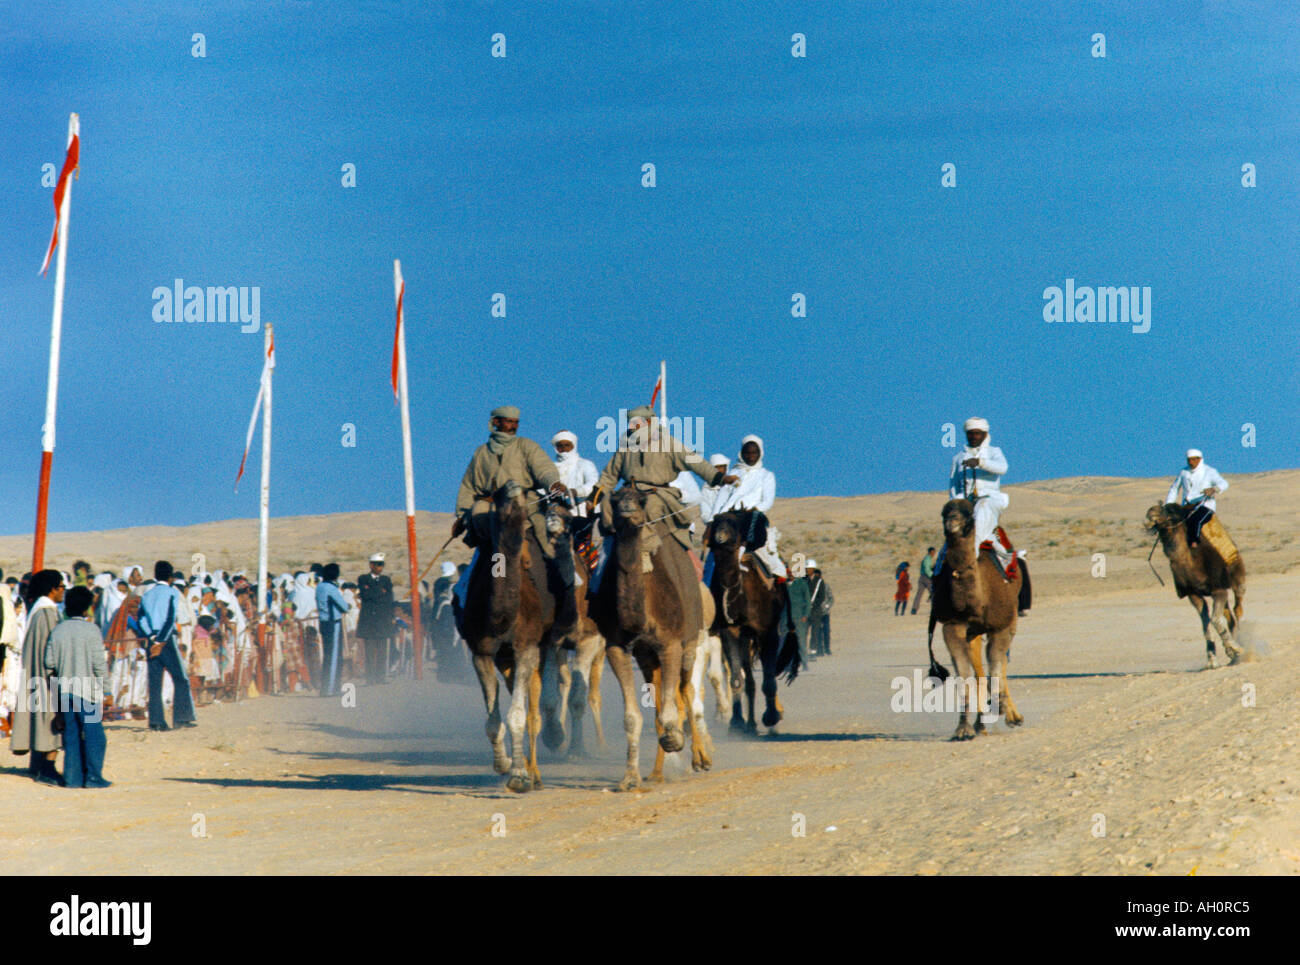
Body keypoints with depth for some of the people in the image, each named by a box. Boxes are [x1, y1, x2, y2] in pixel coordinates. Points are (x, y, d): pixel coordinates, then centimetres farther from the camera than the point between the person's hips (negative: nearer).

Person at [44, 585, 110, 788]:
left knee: (71, 734, 9)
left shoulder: (57, 630, 6)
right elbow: (99, 663, -11)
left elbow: (49, 662, 5)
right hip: (87, 689, -5)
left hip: (64, 689, 5)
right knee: (93, 734, 0)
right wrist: (103, 681, 1)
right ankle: (93, 777, -3)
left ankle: (72, 777, 7)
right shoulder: (91, 630, -8)